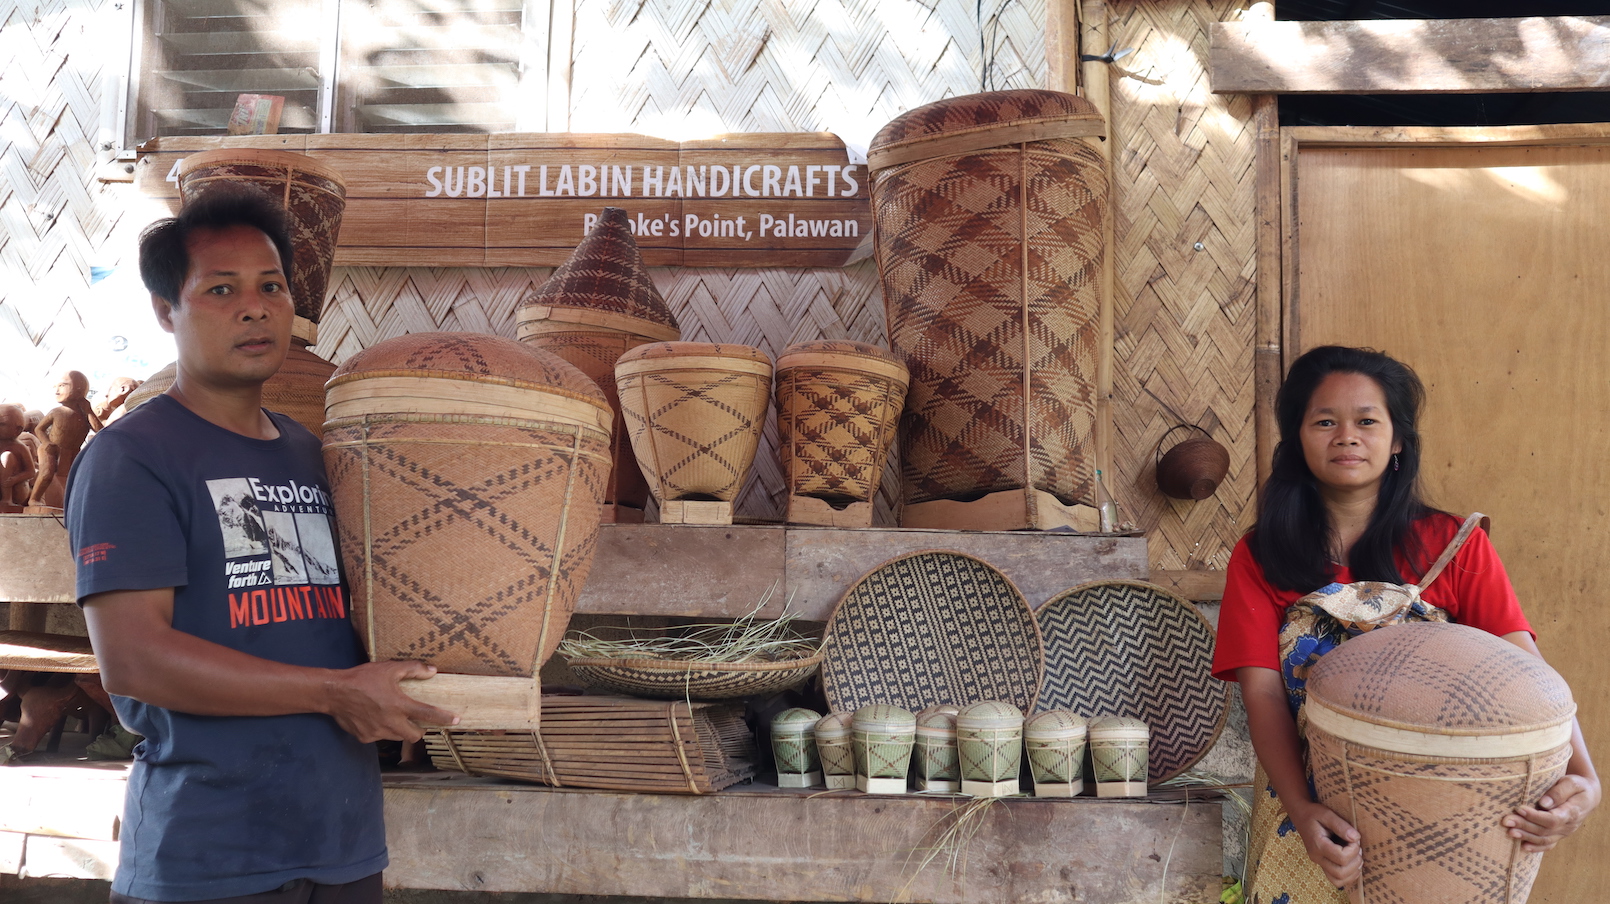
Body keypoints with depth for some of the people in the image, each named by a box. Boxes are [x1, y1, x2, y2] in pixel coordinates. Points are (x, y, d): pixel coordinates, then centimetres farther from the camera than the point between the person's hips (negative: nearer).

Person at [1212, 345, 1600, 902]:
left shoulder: (1455, 547, -3)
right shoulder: (1260, 558, -3)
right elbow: (1263, 694, -12)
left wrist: (1582, 777, -29)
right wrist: (1302, 811, -27)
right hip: (1310, 813, 0)